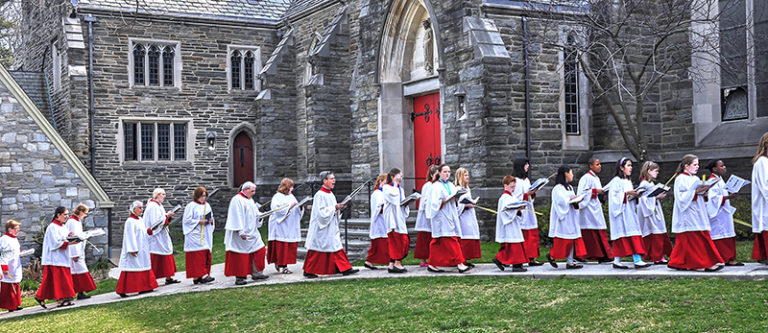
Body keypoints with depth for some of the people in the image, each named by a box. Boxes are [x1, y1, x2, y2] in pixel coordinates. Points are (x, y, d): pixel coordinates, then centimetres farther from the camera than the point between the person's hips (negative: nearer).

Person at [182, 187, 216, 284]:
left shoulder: (207, 205, 15)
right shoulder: (191, 206, -5)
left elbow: (211, 217, 23)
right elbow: (187, 220, -9)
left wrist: (211, 221, 0)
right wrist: (199, 222, -16)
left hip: (205, 235, 7)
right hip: (195, 235, -7)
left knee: (206, 255, 3)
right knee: (198, 255, -12)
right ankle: (201, 276, -16)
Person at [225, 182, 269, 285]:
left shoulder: (250, 200, 16)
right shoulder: (237, 200, -11)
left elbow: (255, 213, 21)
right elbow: (236, 216, -17)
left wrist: (259, 217, -4)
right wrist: (240, 232, -23)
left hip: (252, 233, 9)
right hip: (242, 234, -9)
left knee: (259, 251, 4)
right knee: (240, 255, -4)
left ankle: (256, 273, 12)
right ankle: (239, 277, 2)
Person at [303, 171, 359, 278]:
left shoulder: (330, 194, 12)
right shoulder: (320, 195, -14)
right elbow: (321, 211, -21)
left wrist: (339, 208, 1)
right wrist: (334, 207, -19)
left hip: (331, 228, 8)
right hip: (321, 228, -8)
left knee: (337, 247, 4)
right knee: (317, 250, -1)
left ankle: (345, 268, 3)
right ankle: (308, 271, 10)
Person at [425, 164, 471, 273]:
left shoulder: (451, 185, 16)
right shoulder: (436, 187, -6)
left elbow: (455, 202, 20)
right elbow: (436, 203, -14)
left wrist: (456, 198, -1)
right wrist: (448, 199, -21)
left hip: (450, 216, 7)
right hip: (441, 217, -7)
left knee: (438, 243, 8)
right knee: (450, 240, -13)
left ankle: (432, 264, 11)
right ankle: (459, 263, -16)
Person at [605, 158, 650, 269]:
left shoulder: (628, 181, 19)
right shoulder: (616, 181, -8)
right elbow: (614, 195, -17)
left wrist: (636, 195, 3)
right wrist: (627, 193, -22)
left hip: (629, 212, 9)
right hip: (621, 212, -9)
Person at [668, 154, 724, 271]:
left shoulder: (695, 179, 17)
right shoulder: (681, 179, -8)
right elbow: (682, 197, -17)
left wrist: (704, 194, 1)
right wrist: (695, 192, -24)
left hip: (697, 213, 9)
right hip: (688, 216, -9)